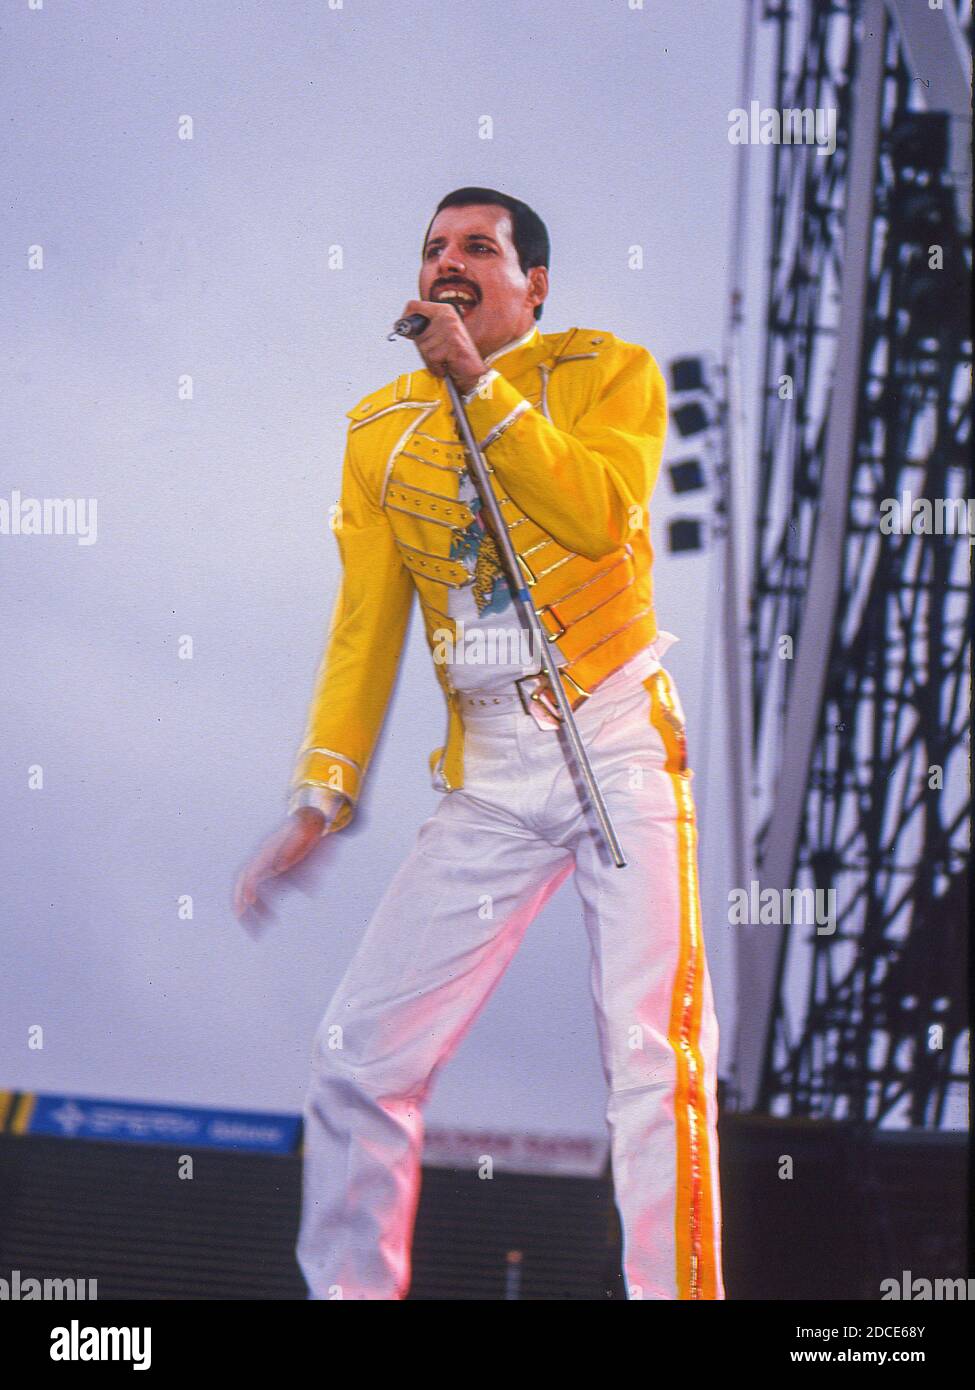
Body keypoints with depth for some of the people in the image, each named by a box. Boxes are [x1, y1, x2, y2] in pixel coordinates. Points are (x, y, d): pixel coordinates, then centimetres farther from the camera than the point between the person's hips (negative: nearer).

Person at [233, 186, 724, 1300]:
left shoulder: (609, 372, 2)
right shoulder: (382, 426, 12)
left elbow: (599, 511, -18)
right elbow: (365, 622, 9)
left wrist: (476, 380, -16)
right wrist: (322, 791, 0)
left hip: (618, 740, -3)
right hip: (487, 776, 4)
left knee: (655, 1057, -14)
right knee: (358, 1053, -1)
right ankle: (348, 1287, 13)